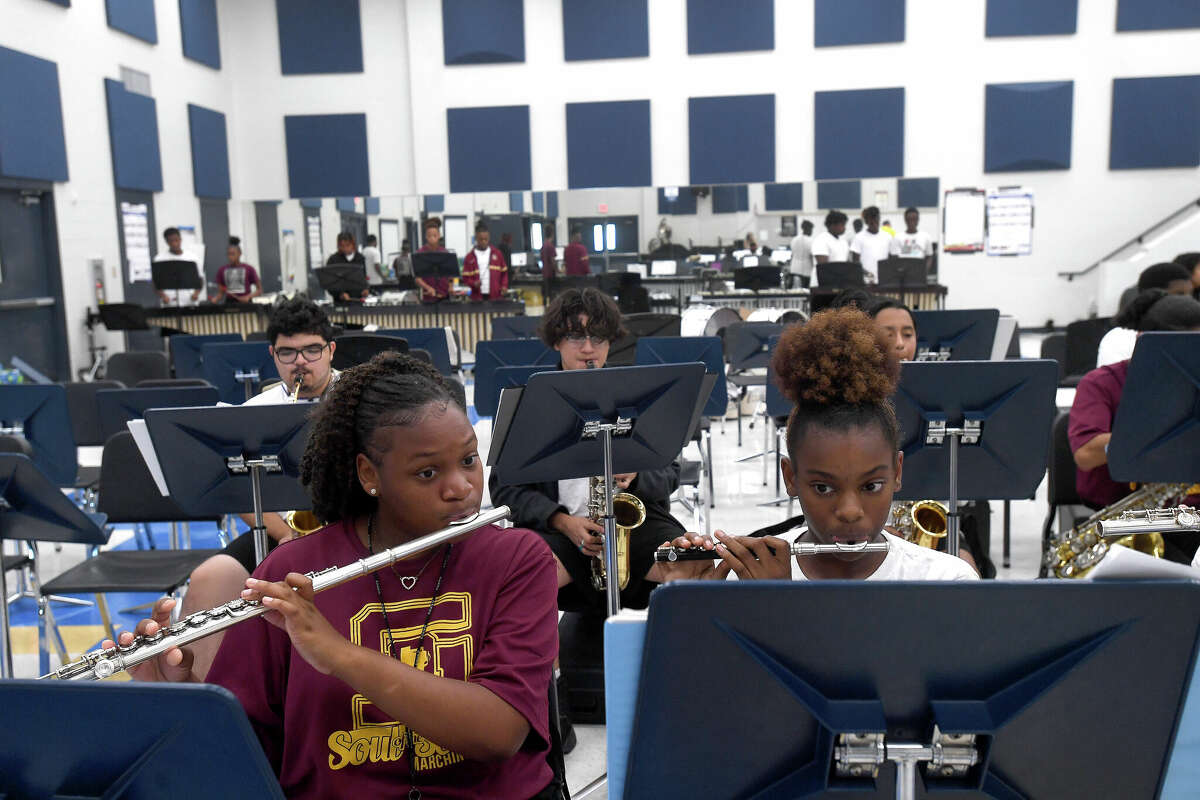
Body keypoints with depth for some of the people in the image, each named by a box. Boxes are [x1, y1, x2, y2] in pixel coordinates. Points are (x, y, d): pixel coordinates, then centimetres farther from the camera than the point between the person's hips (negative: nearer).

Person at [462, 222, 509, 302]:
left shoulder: (497, 254, 9)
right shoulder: (470, 257, 6)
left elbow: (504, 272, 14)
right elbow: (466, 277, 6)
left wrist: (504, 286, -1)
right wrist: (473, 283, -13)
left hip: (496, 296, 1)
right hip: (478, 297, -1)